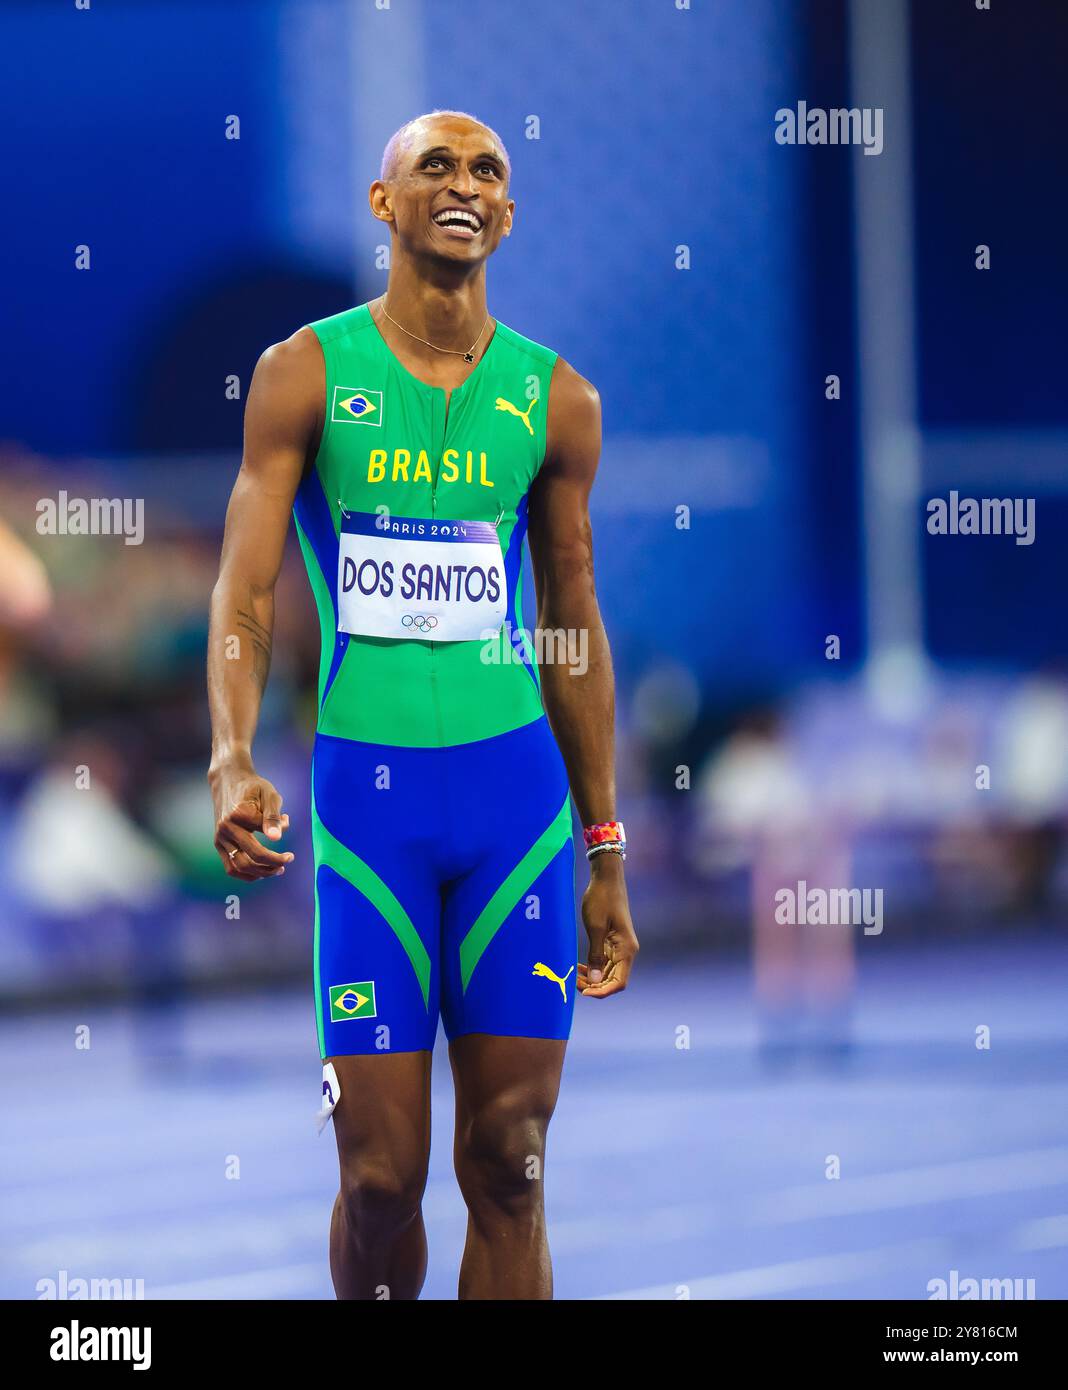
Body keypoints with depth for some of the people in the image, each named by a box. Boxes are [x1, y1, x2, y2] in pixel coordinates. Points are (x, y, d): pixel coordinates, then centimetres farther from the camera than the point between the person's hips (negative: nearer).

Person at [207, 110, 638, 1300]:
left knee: (509, 1169, 0)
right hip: (366, 787, -2)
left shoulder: (554, 399, 8)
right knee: (382, 1177, -4)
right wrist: (230, 761, -23)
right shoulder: (306, 375, 0)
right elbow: (244, 594, -4)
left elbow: (573, 629, 14)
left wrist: (605, 855, 14)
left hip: (517, 782, 2)